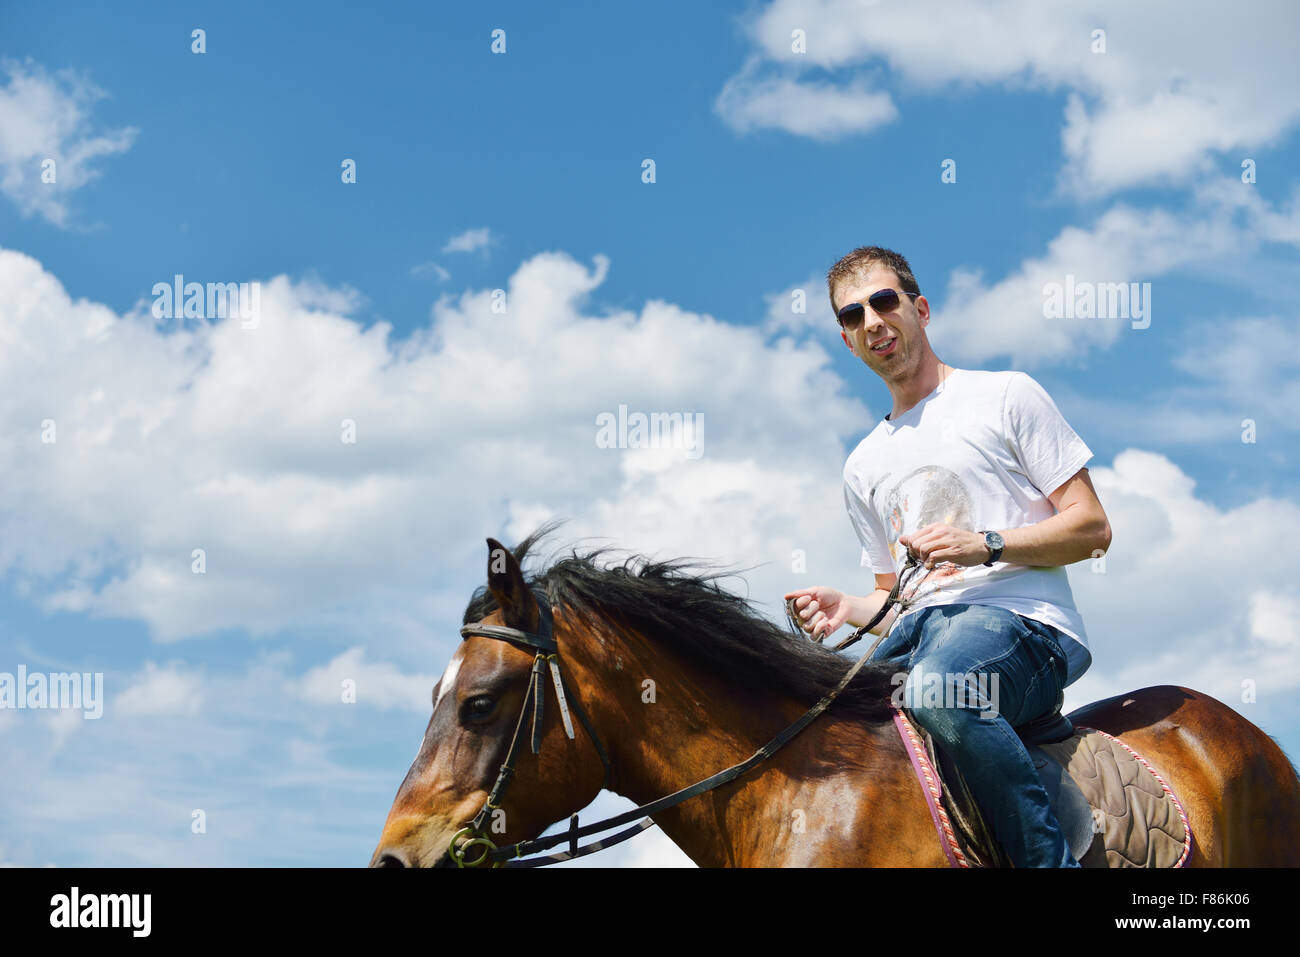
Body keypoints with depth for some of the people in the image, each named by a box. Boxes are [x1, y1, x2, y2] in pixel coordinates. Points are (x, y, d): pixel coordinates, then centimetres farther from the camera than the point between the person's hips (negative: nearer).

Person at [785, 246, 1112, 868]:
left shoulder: (1005, 396, 8)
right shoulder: (864, 467, 24)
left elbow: (1092, 529, 2)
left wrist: (986, 545, -12)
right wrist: (845, 608, 3)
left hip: (1018, 614, -6)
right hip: (921, 628, 6)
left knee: (936, 687, -40)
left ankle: (1050, 858, -31)